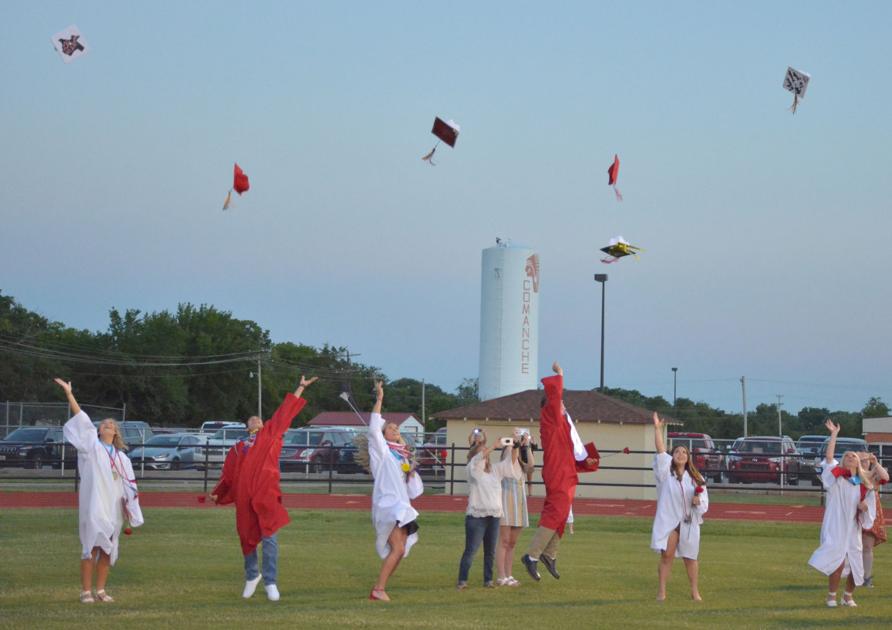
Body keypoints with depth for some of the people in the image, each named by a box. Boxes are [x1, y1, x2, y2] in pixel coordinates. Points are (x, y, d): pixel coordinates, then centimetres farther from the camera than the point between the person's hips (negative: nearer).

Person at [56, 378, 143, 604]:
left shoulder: (122, 458, 14)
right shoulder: (92, 446, 4)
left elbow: (129, 485, 13)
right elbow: (82, 419, -4)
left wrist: (130, 509, 6)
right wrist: (68, 393, -11)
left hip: (113, 507, 4)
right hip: (93, 505, -4)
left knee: (107, 549, 5)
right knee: (91, 546, -8)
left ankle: (100, 590, 13)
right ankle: (86, 591, -5)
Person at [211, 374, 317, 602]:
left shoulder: (271, 434, 15)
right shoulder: (237, 448, 19)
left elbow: (285, 412, 15)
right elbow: (229, 475, 19)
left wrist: (301, 387, 16)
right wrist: (217, 494, 9)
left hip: (266, 495, -2)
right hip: (244, 498, 2)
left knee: (269, 538, -8)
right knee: (247, 538, 9)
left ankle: (270, 583, -5)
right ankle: (251, 576, 29)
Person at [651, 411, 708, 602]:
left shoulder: (695, 478, 6)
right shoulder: (666, 472, 2)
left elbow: (704, 503, 6)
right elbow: (660, 451, -9)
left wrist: (698, 501, -17)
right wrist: (657, 429, -16)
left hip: (689, 522, 2)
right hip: (668, 520, -2)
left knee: (690, 557, 8)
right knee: (667, 555, -5)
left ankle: (695, 591, 18)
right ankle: (661, 591, 1)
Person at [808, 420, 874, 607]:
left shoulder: (862, 484, 11)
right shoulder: (837, 476, 1)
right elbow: (829, 457, -13)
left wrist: (864, 507, -5)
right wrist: (834, 434, -16)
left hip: (853, 528, 4)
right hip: (835, 527, -4)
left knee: (854, 565, 5)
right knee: (838, 562, -15)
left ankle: (848, 596, 25)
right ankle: (831, 596, 0)